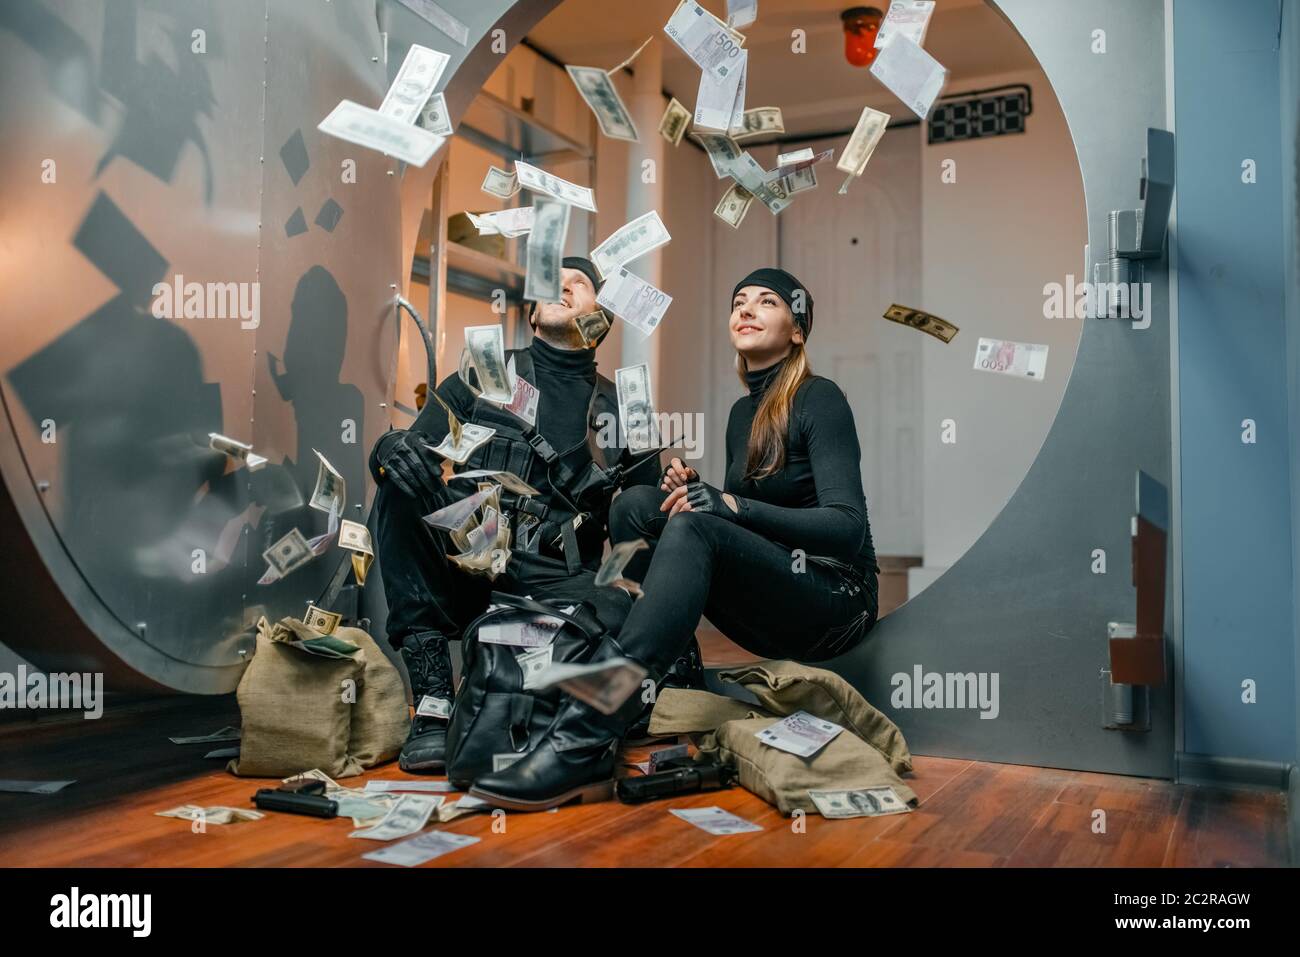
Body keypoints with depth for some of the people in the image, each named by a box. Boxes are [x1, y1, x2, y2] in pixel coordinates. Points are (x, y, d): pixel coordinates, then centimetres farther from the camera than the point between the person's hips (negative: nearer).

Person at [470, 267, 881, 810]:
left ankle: (581, 746, -41)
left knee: (693, 528, -33)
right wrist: (693, 491, -3)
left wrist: (728, 504, -26)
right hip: (770, 611, 7)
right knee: (638, 504, -12)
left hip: (836, 601, -6)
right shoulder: (743, 411, 15)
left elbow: (847, 526, -18)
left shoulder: (819, 400, -6)